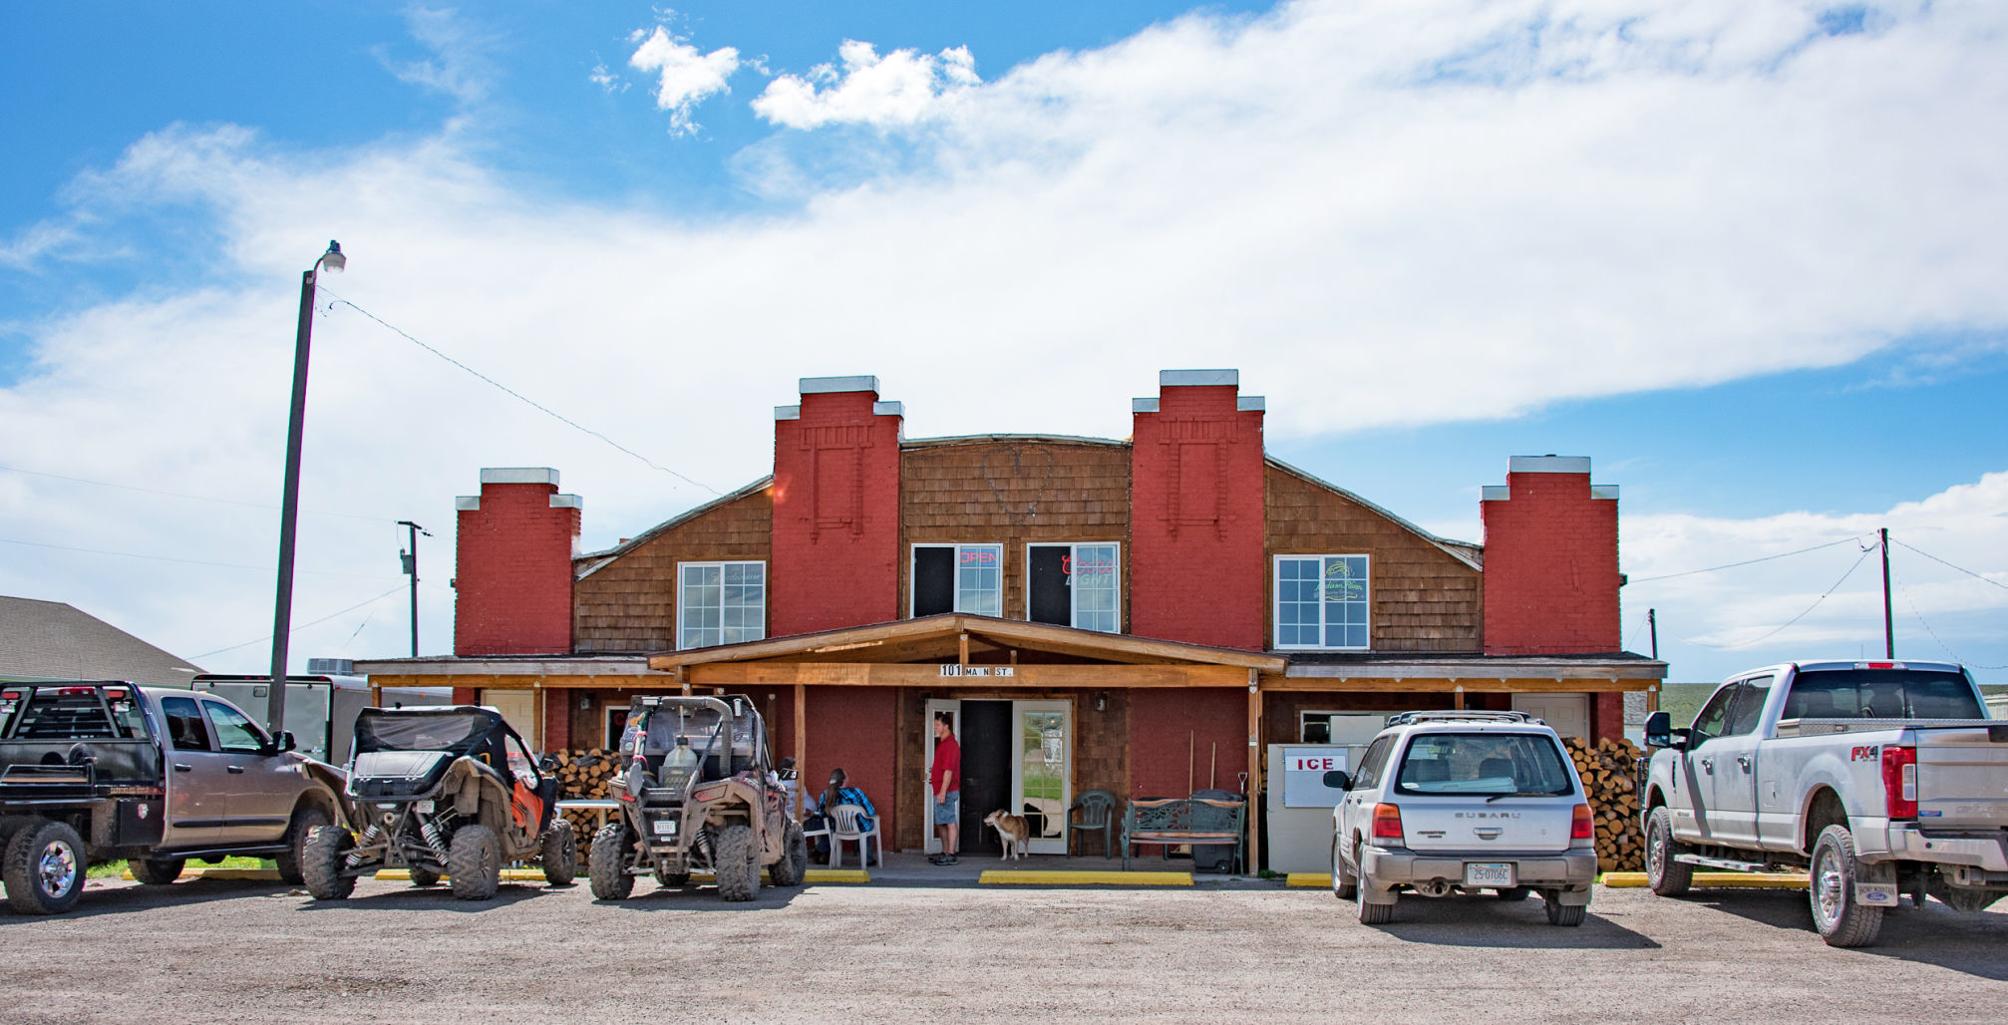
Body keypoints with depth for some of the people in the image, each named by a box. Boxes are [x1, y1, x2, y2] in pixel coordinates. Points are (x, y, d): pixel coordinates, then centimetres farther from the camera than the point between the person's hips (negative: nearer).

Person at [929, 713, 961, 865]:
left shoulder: (950, 744, -16)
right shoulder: (943, 743, 17)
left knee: (950, 822, -6)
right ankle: (945, 852, 21)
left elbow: (948, 770, -21)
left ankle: (950, 855, -4)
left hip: (947, 791, -11)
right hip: (941, 790, 11)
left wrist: (943, 791, -24)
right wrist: (933, 771, 15)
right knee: (940, 823, 14)